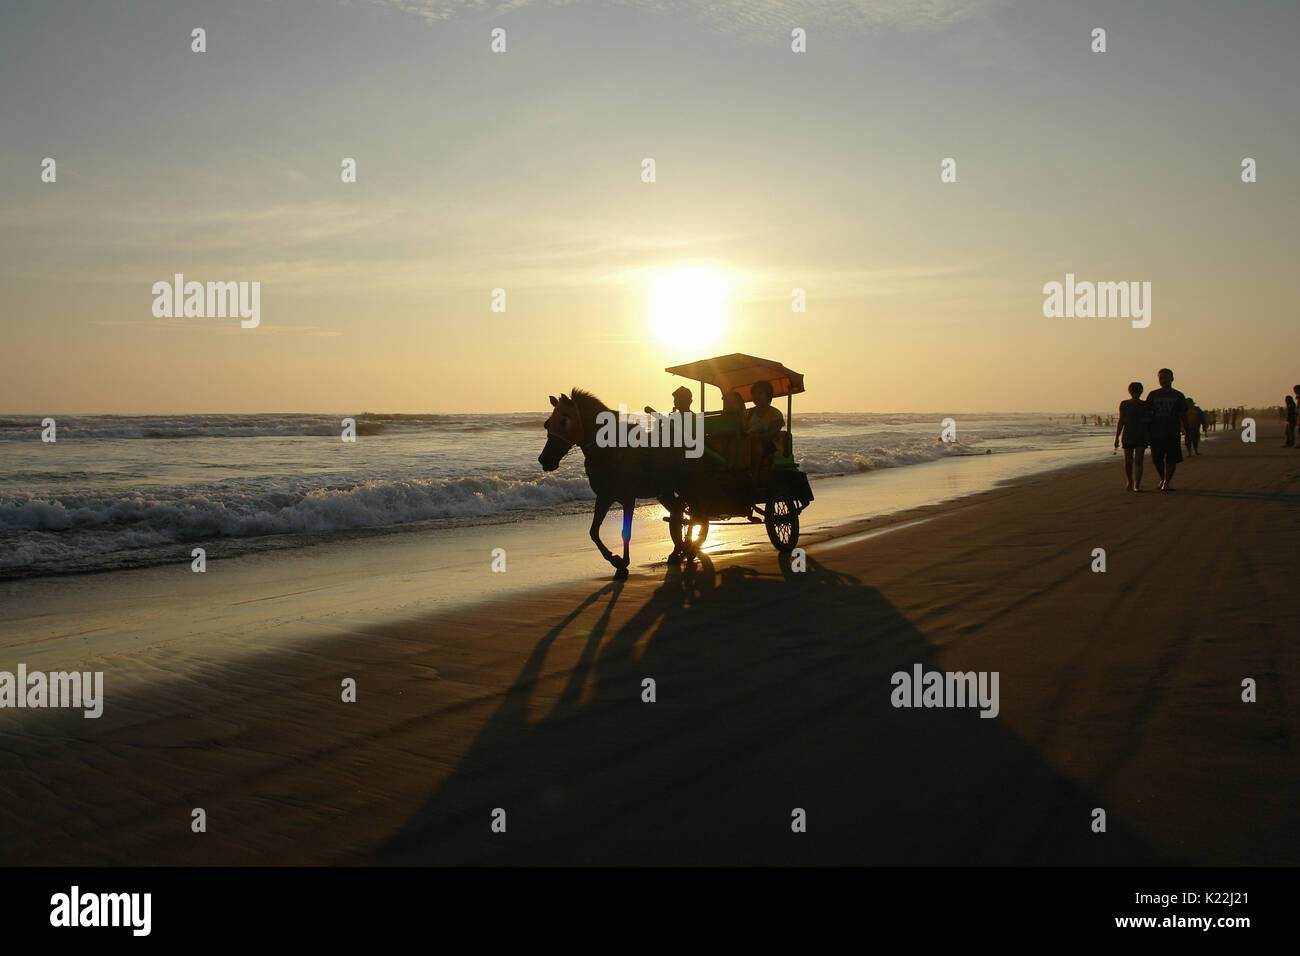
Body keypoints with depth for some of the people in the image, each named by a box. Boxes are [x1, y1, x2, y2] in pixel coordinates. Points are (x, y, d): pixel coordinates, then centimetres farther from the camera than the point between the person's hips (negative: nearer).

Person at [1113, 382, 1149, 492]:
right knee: (1128, 461, 4)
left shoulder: (1145, 405, 5)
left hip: (1141, 436, 0)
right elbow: (1121, 421, 5)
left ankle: (1137, 485, -11)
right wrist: (1117, 437, 1)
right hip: (1128, 436, 0)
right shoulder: (1124, 404, 4)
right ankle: (1129, 482, 25)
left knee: (1138, 461, -9)